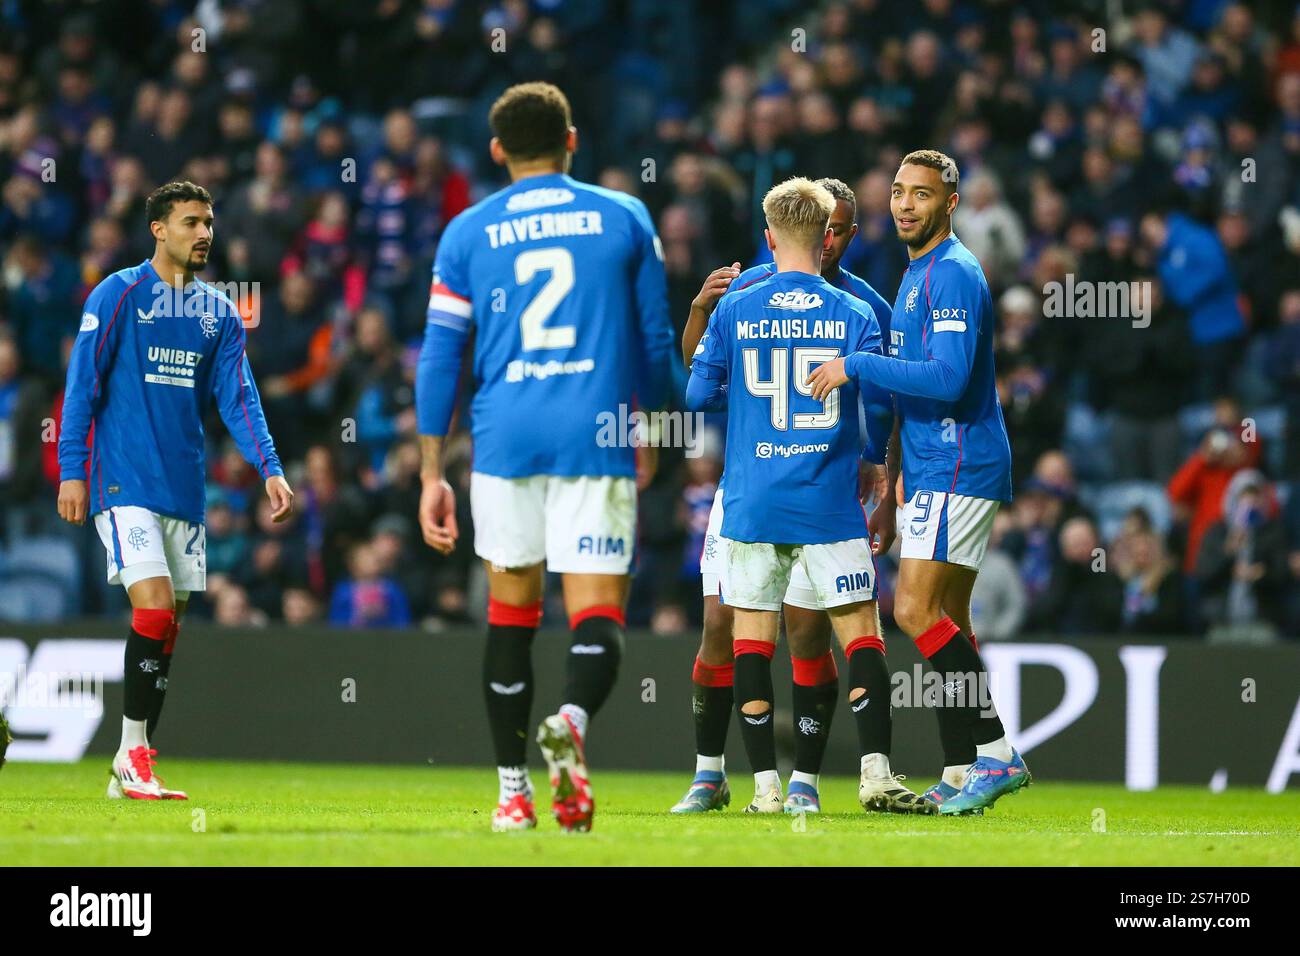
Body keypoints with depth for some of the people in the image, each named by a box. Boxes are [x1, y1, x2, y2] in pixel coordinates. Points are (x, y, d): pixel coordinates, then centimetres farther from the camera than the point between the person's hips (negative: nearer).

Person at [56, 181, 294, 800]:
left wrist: (270, 467, -5)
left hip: (184, 489, 5)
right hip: (125, 485, -5)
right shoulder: (118, 296, -3)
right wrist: (72, 470, -10)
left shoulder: (219, 313, 12)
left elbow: (237, 396, 8)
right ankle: (132, 753, -8)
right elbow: (82, 385, -4)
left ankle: (133, 771, 11)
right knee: (154, 607, -17)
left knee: (166, 627, 5)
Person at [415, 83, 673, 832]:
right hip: (596, 438, -1)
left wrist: (432, 474, 7)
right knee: (597, 611, -4)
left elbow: (439, 358, 4)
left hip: (505, 437, 1)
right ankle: (573, 720, -35)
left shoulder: (468, 232, 8)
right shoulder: (624, 218, 7)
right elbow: (655, 342, 11)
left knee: (511, 614, 13)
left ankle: (513, 791, 13)